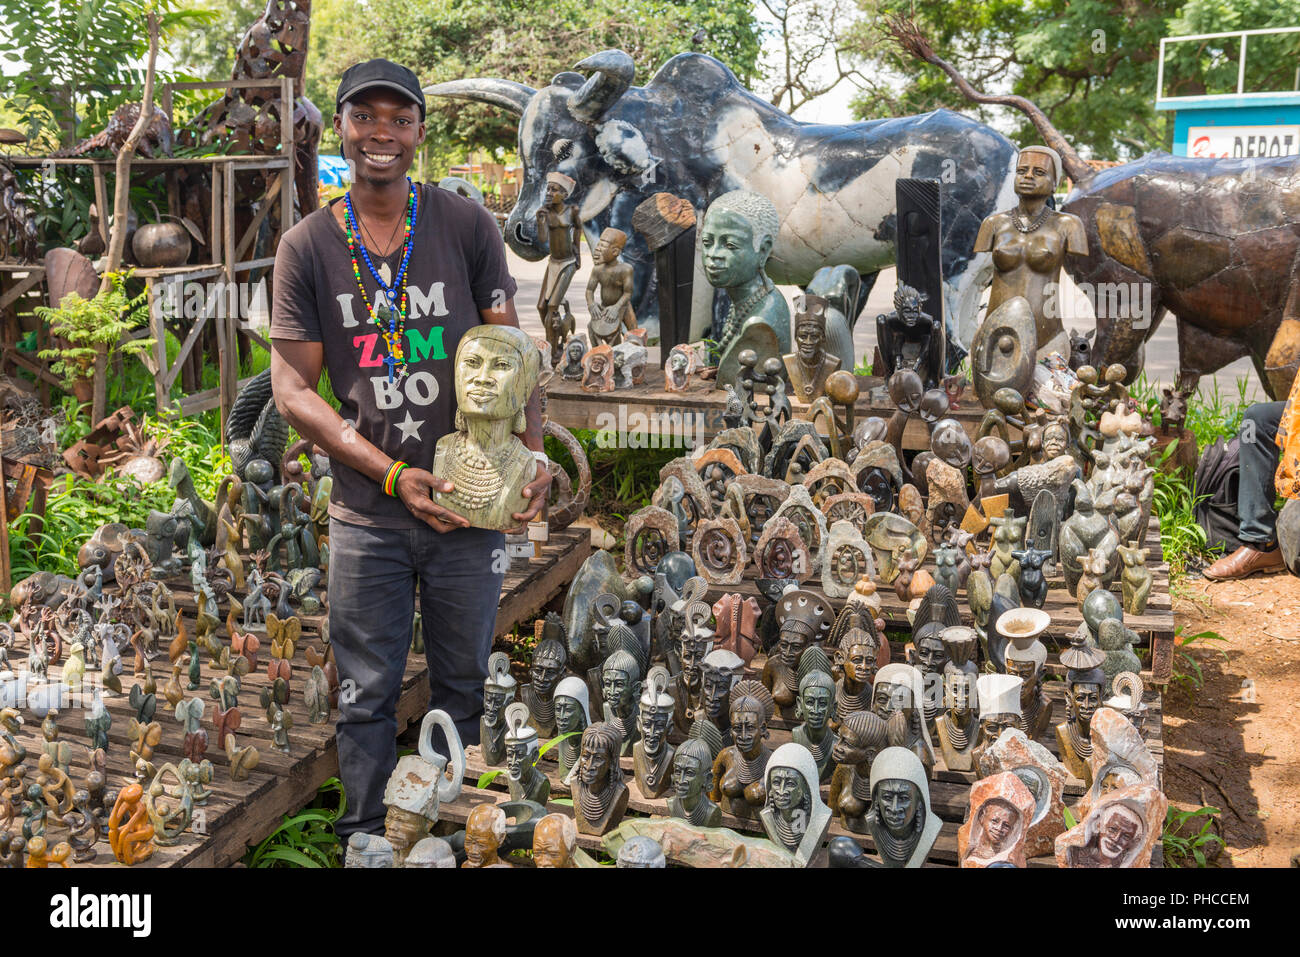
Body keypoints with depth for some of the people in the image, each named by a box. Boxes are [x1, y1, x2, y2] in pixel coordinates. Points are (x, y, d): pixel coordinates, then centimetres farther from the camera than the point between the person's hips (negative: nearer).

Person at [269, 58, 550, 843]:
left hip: (471, 507, 1)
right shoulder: (307, 247, 1)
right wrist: (395, 474, -12)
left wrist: (533, 458, -10)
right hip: (368, 513, 0)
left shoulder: (467, 225, 0)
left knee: (463, 687, 14)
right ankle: (367, 838, 28)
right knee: (368, 695, 9)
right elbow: (293, 389, -2)